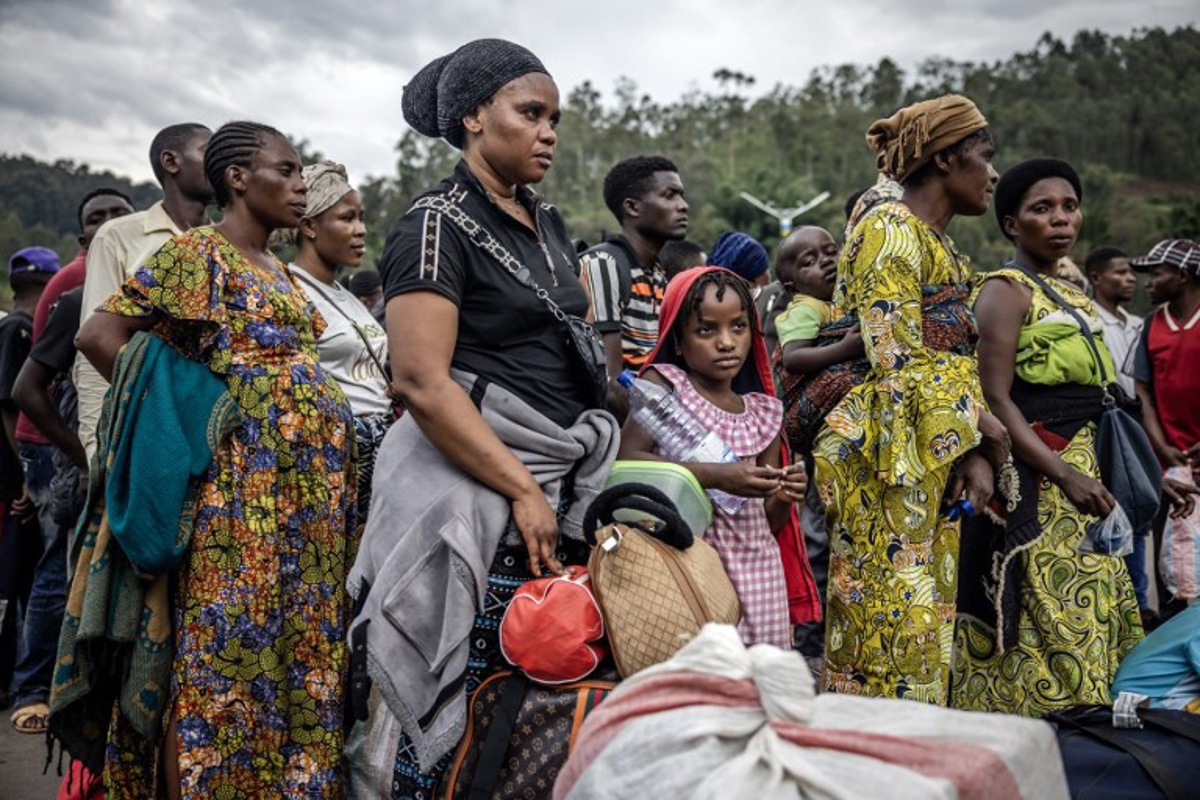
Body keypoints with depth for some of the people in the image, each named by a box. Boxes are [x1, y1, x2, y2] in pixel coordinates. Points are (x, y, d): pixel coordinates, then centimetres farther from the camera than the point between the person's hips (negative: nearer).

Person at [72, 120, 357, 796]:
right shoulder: (200, 251, -4)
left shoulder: (276, 267, 19)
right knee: (230, 646, -4)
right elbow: (100, 335, -9)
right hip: (247, 471, -8)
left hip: (313, 475, 8)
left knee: (303, 645, 10)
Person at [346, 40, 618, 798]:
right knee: (472, 695, -4)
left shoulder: (550, 225, 16)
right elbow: (423, 382, -17)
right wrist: (523, 492, -17)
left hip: (566, 480, 7)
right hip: (482, 483, -7)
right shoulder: (441, 223, -7)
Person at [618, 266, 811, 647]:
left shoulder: (763, 411, 12)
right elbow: (627, 459, -15)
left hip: (756, 564, 4)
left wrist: (783, 498, -6)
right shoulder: (664, 384, 1)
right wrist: (717, 477, -20)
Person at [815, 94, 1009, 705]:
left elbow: (955, 358, 17)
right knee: (893, 609, -7)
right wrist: (976, 424, -8)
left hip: (936, 458, 9)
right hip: (888, 454, -9)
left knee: (930, 611, 10)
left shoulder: (939, 244, 21)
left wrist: (975, 453, 4)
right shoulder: (890, 227, -7)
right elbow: (896, 356, -16)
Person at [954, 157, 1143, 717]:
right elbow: (995, 401, -16)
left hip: (1083, 471, 9)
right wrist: (1064, 474, -22)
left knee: (1093, 622, 10)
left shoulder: (1072, 294, 19)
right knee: (1045, 624, -9)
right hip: (1032, 480, -9)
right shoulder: (1005, 290, -7)